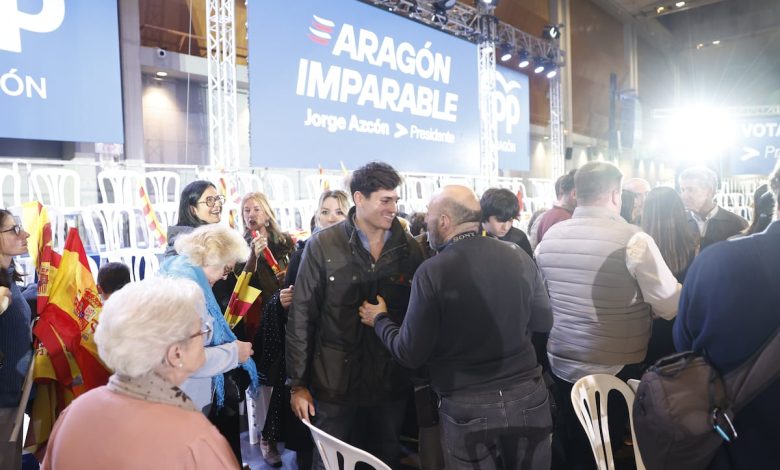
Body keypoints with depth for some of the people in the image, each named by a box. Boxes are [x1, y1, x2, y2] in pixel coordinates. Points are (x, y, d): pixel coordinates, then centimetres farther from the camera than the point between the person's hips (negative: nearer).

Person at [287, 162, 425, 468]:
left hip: (391, 384, 3)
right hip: (336, 384, -2)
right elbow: (301, 318, -6)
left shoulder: (410, 249, -2)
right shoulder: (322, 245, -10)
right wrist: (298, 383, -5)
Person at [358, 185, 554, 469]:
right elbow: (544, 322, 8)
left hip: (468, 407, -3)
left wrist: (379, 320, 6)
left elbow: (410, 354, -11)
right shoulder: (519, 257, -4)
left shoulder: (432, 272, -17)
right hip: (528, 396, 4)